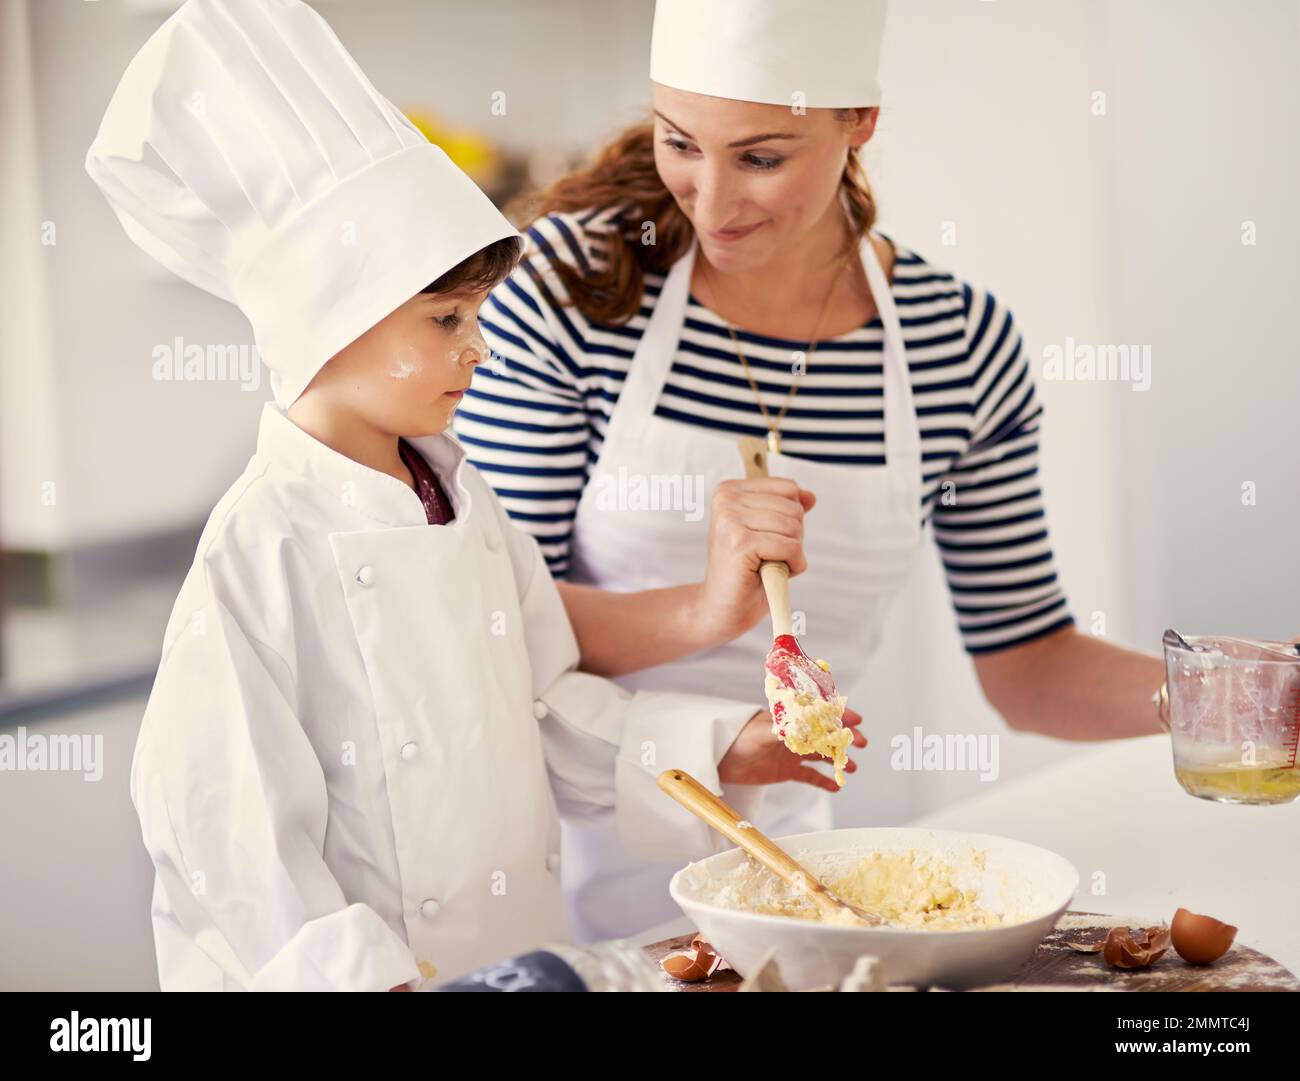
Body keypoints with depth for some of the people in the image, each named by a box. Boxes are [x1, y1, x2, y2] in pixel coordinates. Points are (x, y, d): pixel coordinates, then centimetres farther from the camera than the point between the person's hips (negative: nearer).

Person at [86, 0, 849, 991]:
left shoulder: (462, 498, 4)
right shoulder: (261, 555, -18)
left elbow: (548, 712, 12)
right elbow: (229, 828, -17)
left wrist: (717, 752, 3)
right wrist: (361, 978, -20)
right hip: (385, 970, -6)